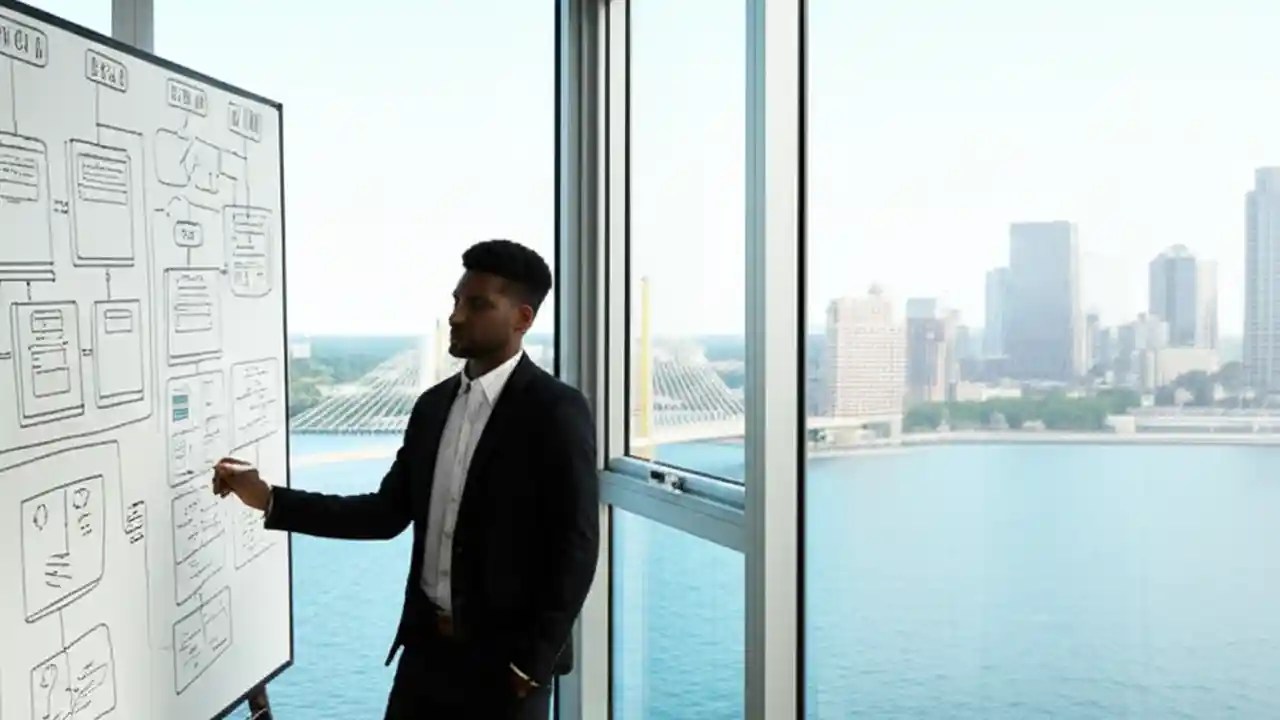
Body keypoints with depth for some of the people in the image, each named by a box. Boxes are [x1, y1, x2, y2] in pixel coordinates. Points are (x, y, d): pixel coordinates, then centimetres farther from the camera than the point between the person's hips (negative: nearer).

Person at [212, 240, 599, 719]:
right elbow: (387, 514, 9)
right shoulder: (434, 405, 8)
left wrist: (532, 664, -15)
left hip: (504, 657, -6)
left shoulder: (556, 412, -13)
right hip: (427, 647, 6)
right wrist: (269, 500, 2)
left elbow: (575, 548, -14)